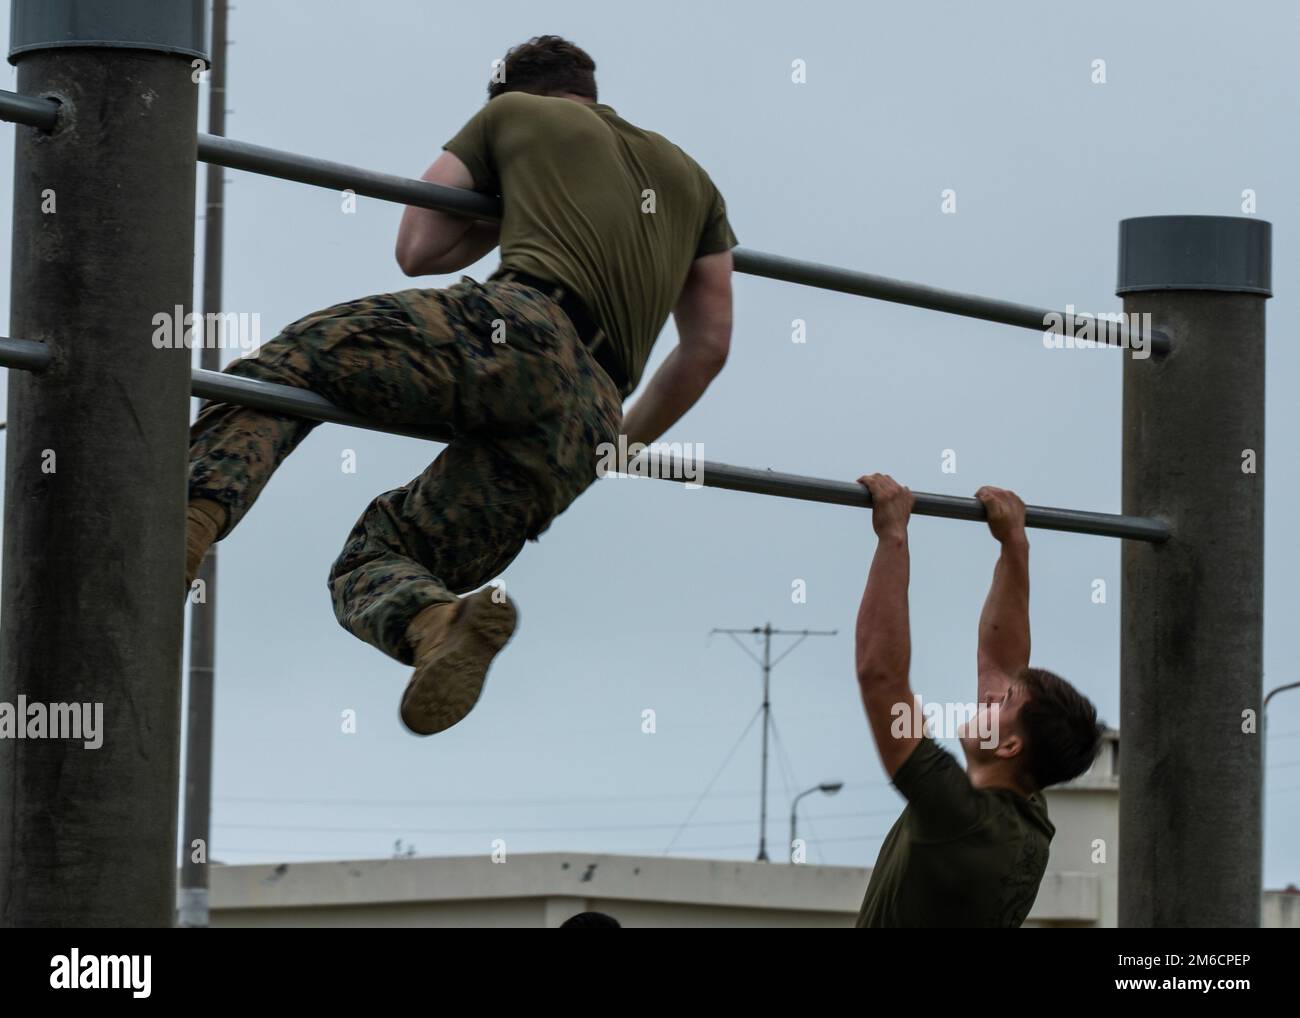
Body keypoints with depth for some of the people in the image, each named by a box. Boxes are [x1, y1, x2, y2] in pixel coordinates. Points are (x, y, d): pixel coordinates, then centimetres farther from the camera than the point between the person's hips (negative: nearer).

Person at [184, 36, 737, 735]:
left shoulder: (512, 113, 24)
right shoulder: (690, 178, 35)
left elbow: (418, 250, 23)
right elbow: (710, 344, 28)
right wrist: (623, 443, 40)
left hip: (518, 323, -4)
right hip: (584, 433, 4)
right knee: (372, 559, 9)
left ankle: (195, 515, -29)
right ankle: (438, 618, -29)